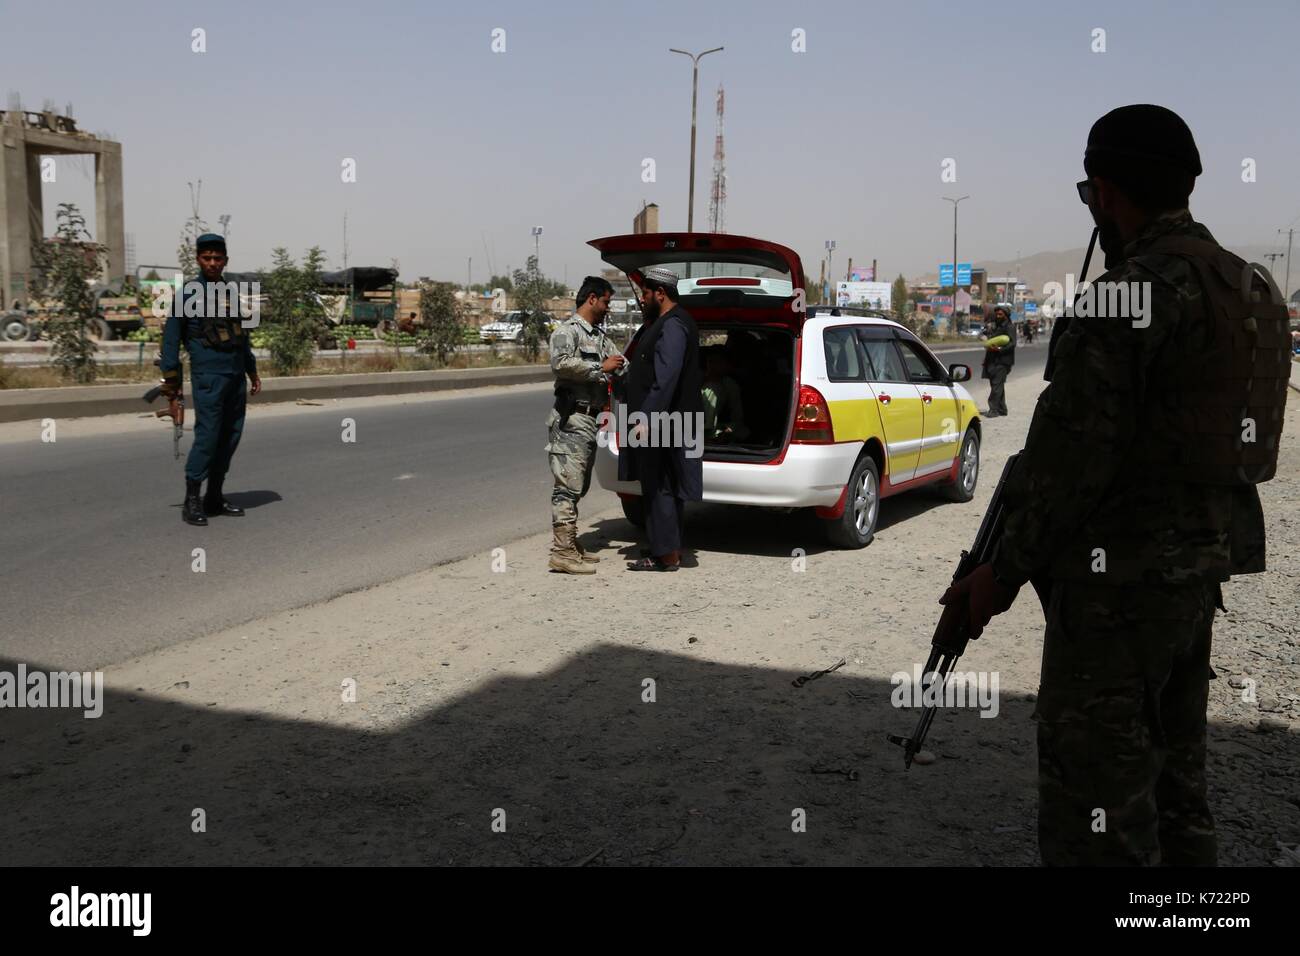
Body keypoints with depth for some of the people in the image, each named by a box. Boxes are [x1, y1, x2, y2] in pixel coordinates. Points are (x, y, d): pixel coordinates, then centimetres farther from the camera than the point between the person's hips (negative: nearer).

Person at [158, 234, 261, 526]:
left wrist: (253, 372, 20)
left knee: (230, 437, 6)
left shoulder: (231, 294, 16)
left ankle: (214, 499, 14)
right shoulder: (187, 295, -1)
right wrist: (172, 387, -4)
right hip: (208, 377, -6)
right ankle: (192, 503, -3)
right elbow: (171, 341, -1)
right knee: (207, 436, -11)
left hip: (236, 377, 6)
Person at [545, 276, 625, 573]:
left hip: (590, 419, 10)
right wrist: (601, 368, -18)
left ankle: (569, 544, 22)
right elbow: (561, 363, -24)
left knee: (578, 486, 14)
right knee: (568, 486, -10)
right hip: (572, 418, -10)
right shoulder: (567, 330, -8)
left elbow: (620, 363, 21)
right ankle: (562, 552, -10)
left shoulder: (600, 335, 20)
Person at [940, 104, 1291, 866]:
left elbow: (1079, 450, -18)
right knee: (1175, 784, 19)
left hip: (1120, 578, -10)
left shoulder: (1136, 287, -17)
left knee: (1097, 803, -1)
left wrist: (1006, 570, -10)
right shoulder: (1247, 286, 12)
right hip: (1200, 567, 10)